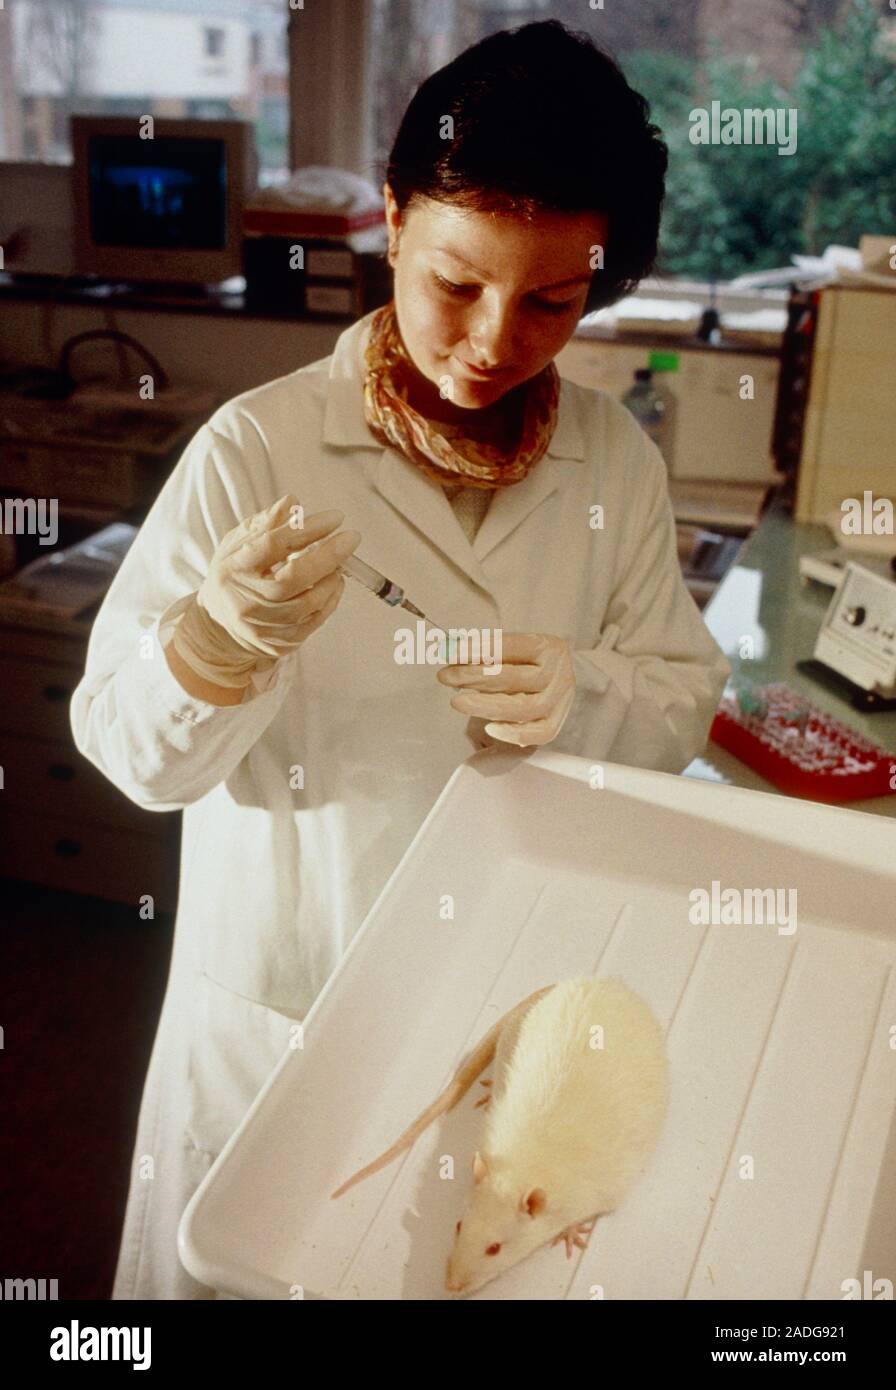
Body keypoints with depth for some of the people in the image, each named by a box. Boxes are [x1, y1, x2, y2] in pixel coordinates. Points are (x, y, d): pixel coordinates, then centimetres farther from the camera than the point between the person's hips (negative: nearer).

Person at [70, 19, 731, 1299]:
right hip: (286, 991, -2)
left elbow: (684, 707, 0)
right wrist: (222, 639, -35)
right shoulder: (258, 447, -15)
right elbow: (131, 751, -14)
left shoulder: (617, 460, -4)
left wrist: (580, 695, -21)